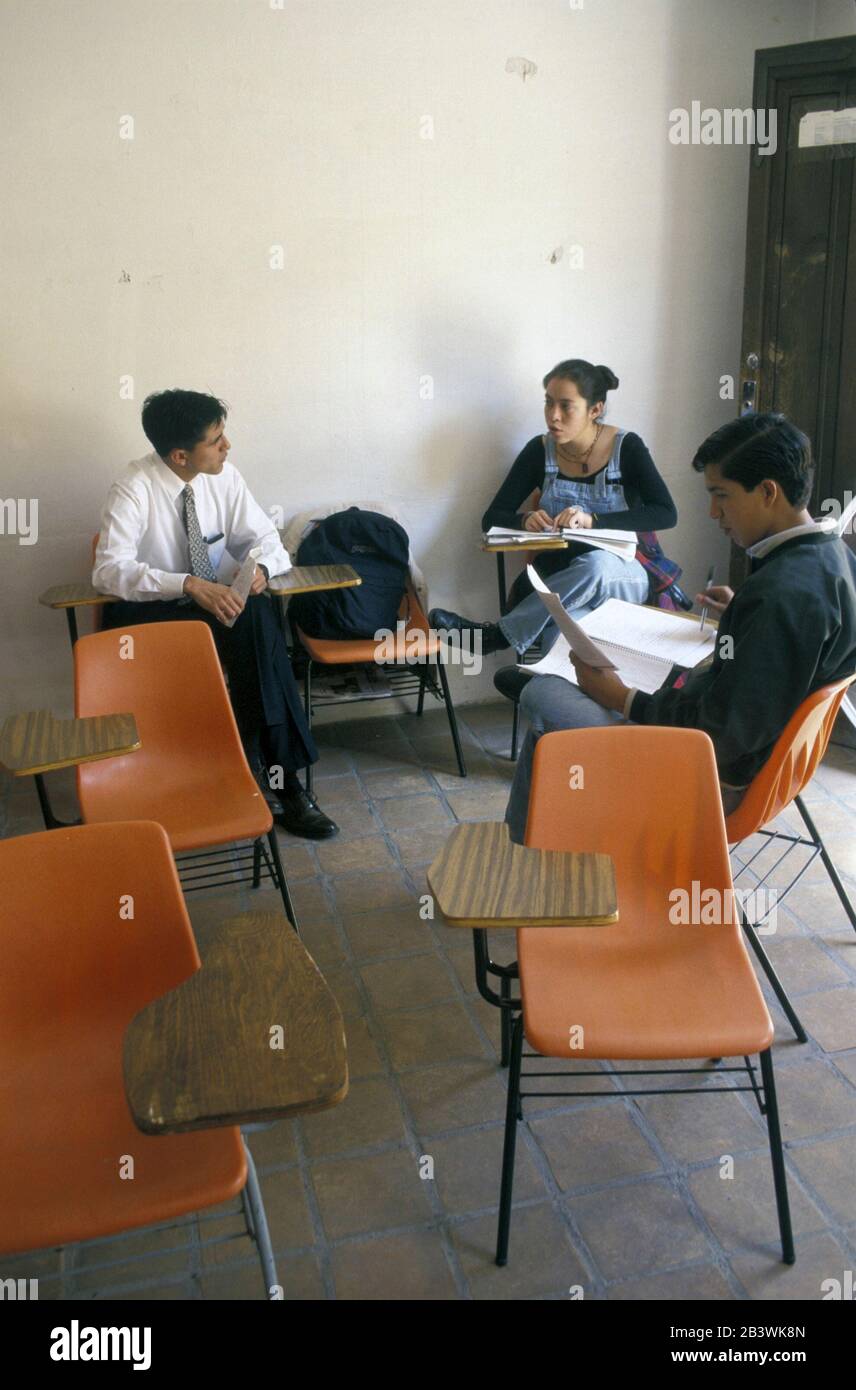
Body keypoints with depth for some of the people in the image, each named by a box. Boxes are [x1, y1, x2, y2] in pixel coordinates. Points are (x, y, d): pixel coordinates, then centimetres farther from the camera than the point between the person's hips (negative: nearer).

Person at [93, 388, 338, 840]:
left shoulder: (223, 476, -3)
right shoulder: (134, 488, -17)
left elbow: (267, 539, 4)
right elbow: (109, 570, -25)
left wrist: (260, 567, -21)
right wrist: (189, 586, -36)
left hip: (218, 601, 4)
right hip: (150, 610, -4)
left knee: (258, 615, -30)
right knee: (250, 630, -31)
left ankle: (266, 765, -23)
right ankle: (278, 775, -21)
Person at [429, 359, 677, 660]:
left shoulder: (626, 447, -7)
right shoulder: (539, 451, -1)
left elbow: (666, 514, -16)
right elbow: (492, 519, 1)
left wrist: (592, 520, -28)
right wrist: (525, 520, -23)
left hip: (621, 577, -1)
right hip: (562, 585, 1)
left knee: (595, 564, -39)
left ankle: (496, 635, -33)